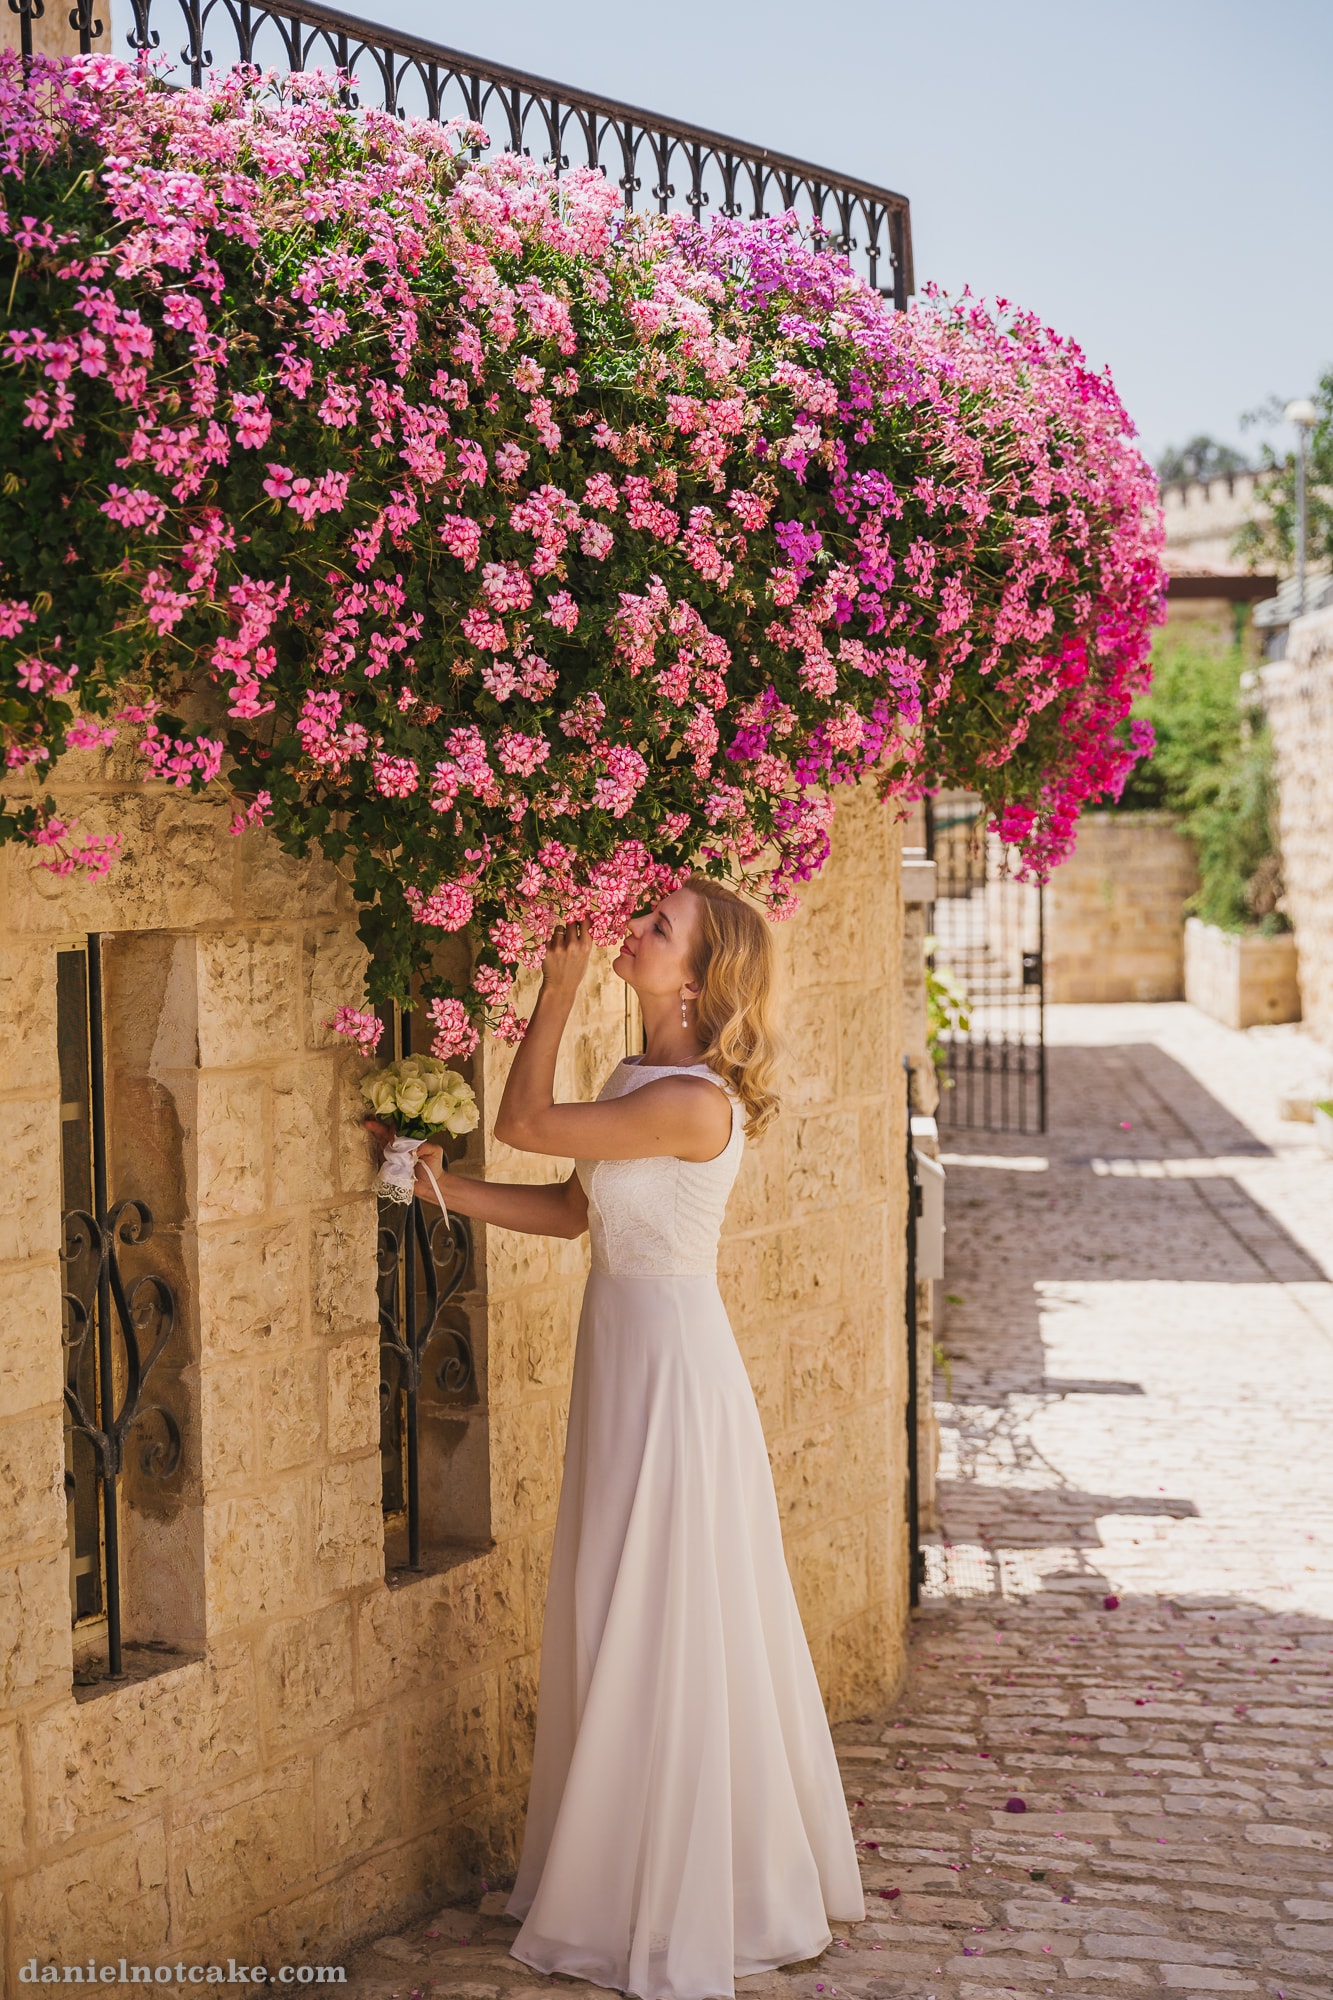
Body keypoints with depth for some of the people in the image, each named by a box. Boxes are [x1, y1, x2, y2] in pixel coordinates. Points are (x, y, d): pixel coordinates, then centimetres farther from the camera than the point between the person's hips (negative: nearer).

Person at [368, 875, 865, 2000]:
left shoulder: (692, 1104, -23)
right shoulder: (646, 1080, 7)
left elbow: (526, 1123, -19)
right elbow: (573, 1210, 12)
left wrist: (560, 984, -12)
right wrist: (443, 1186, 6)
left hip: (668, 1360, -10)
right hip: (626, 1348, 10)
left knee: (660, 1630, 1)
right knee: (619, 1626, 18)